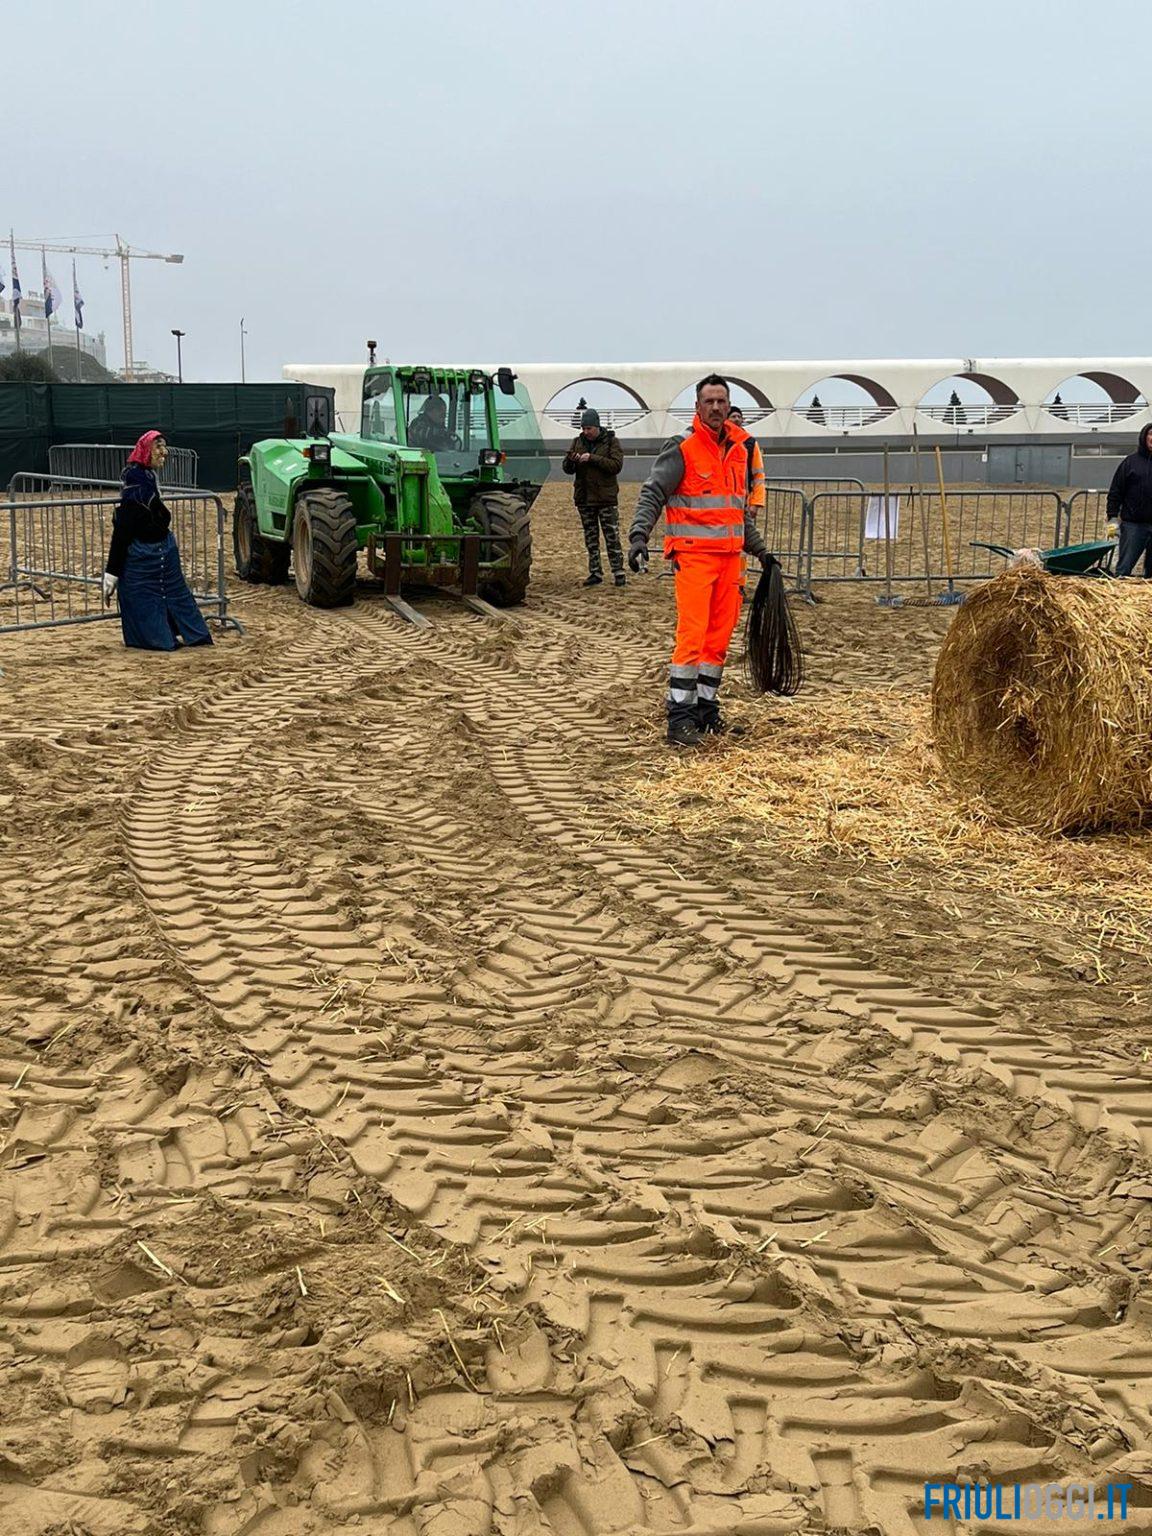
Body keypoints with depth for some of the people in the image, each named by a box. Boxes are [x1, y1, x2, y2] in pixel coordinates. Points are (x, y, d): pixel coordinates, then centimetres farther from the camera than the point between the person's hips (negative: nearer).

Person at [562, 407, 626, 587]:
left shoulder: (610, 441, -3)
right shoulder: (578, 442, 9)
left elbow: (617, 465, -16)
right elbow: (567, 469, 8)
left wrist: (592, 458, -22)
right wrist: (571, 461, -15)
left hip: (606, 498, -4)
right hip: (584, 498, 5)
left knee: (612, 537, -4)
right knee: (590, 539, 9)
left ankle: (619, 573, 0)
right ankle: (595, 573, 15)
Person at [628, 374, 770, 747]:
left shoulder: (739, 449, 15)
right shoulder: (682, 449, -6)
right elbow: (652, 495, -11)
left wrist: (760, 550, 28)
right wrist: (639, 535, -26)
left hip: (730, 557, 7)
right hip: (693, 555, -7)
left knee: (719, 636, 9)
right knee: (692, 635, -12)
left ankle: (705, 706, 19)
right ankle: (680, 717, -10)